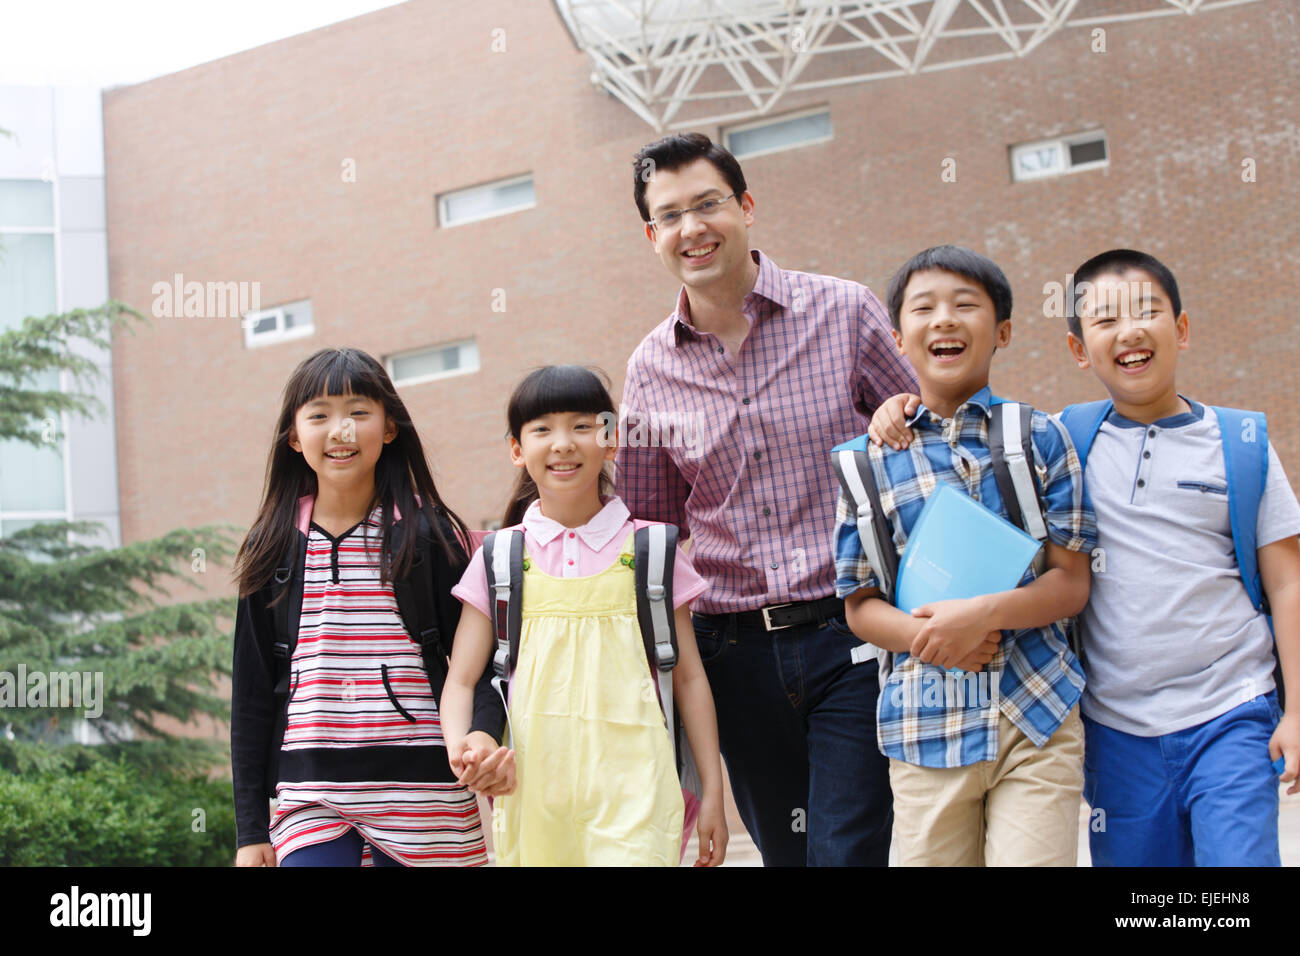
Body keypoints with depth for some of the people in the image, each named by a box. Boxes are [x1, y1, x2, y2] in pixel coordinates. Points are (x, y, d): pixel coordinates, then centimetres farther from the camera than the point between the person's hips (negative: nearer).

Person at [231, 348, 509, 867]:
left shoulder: (430, 535, 2)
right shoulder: (273, 550, 7)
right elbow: (252, 692, 9)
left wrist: (485, 731, -20)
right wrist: (250, 827, 6)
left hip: (421, 794, -1)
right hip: (310, 798, 1)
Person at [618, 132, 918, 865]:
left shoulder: (846, 312, -2)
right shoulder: (651, 370, 6)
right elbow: (652, 526, 15)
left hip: (850, 638, -3)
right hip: (736, 650, 3)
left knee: (847, 851, -9)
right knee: (783, 851, 12)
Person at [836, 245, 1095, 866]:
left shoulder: (1039, 437, 6)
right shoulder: (871, 459, 6)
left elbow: (1072, 582, 2)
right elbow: (860, 604, 7)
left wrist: (985, 612, -15)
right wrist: (926, 636, -13)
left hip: (1037, 718, -1)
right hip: (925, 726, 1)